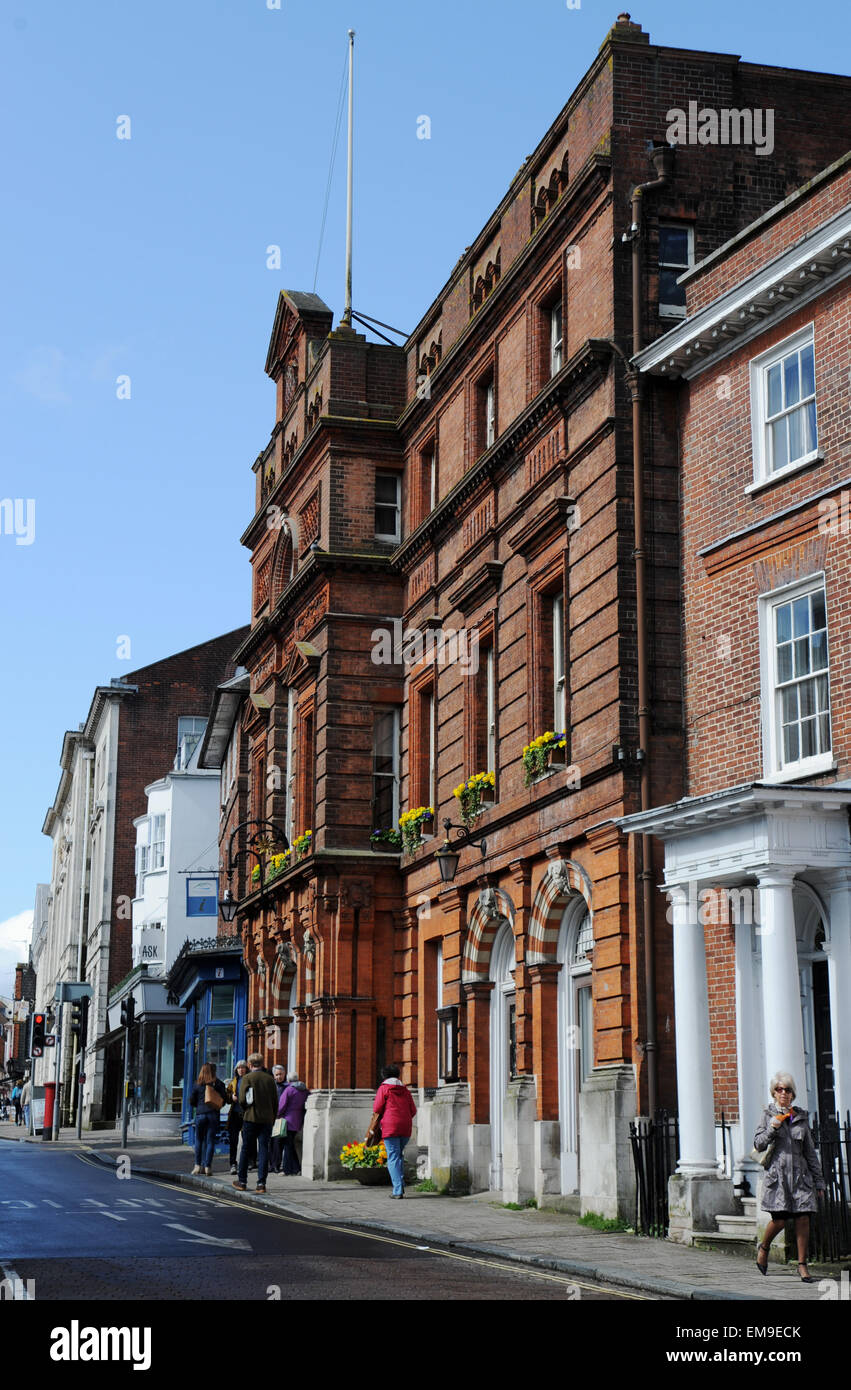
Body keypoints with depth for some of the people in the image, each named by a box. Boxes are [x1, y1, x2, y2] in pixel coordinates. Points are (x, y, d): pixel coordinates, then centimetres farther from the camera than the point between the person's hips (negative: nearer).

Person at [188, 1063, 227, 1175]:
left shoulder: (197, 1084, 1)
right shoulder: (218, 1083, -1)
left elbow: (192, 1101, 2)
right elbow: (225, 1098, -1)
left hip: (200, 1114, 0)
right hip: (213, 1114, 0)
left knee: (199, 1140, 11)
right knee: (210, 1140, 4)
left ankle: (198, 1165, 6)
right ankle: (207, 1166, -1)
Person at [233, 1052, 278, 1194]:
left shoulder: (247, 1078, -5)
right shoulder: (270, 1079, 5)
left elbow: (242, 1100, -10)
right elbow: (275, 1102, 5)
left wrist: (246, 1110, 10)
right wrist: (272, 1119, 13)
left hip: (251, 1118, -2)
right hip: (267, 1119, 2)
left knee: (245, 1149, 10)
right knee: (264, 1149, 2)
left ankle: (242, 1181, 15)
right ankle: (261, 1183, -3)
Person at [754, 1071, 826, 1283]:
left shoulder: (801, 1117, 11)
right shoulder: (768, 1115, 5)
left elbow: (810, 1151, 15)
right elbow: (758, 1145, 1)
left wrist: (819, 1180, 13)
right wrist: (772, 1129, -15)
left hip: (800, 1173, 3)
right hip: (777, 1173, -3)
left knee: (803, 1218, -4)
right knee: (780, 1219, -7)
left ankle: (802, 1264, 6)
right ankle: (763, 1247, 22)